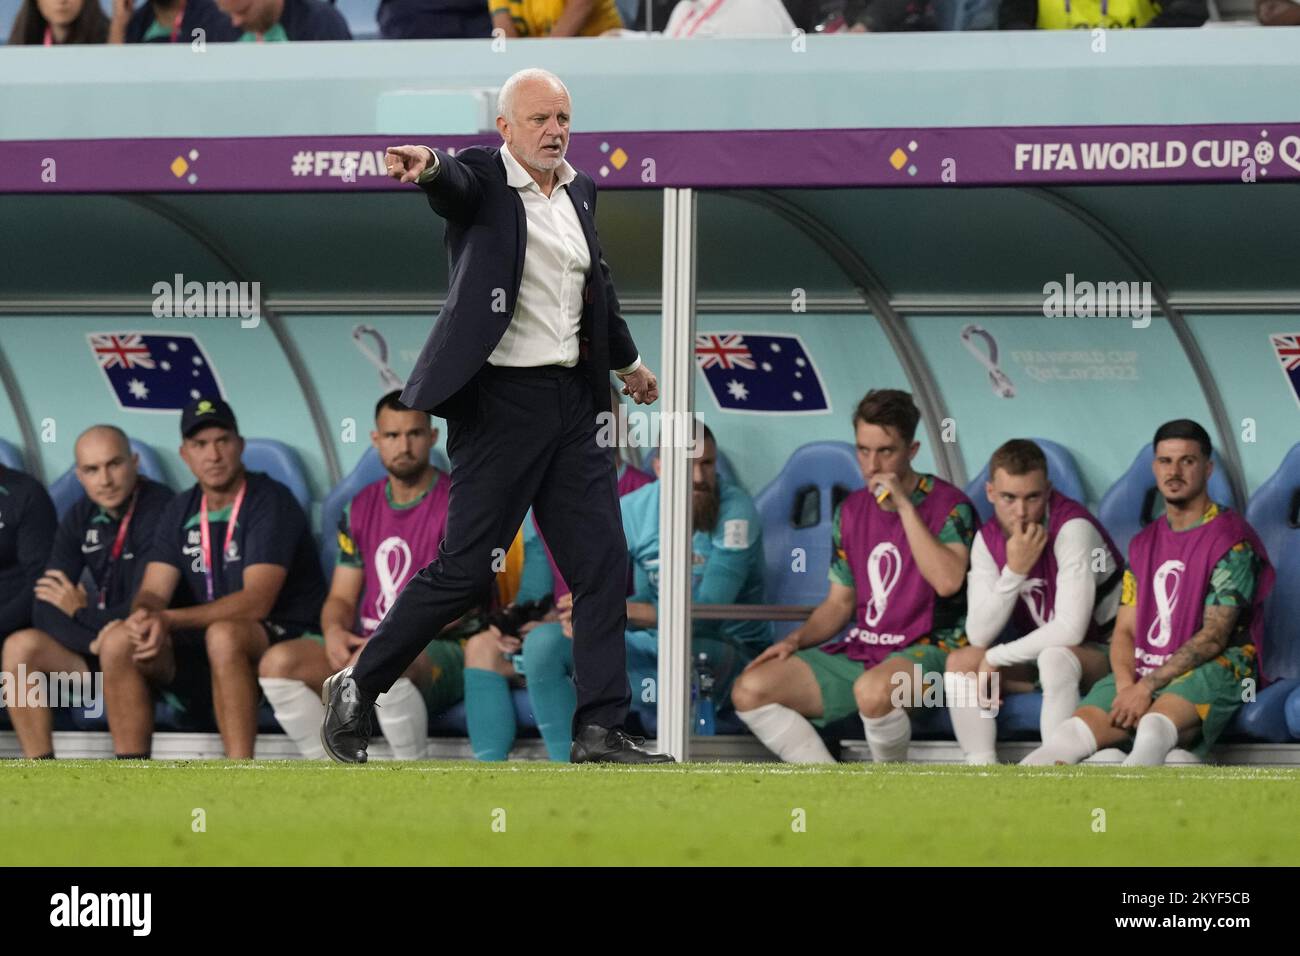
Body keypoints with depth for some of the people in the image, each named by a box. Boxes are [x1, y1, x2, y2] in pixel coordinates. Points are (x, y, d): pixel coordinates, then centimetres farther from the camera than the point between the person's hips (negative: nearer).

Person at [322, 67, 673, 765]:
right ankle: (357, 688, 10)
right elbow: (454, 183, -31)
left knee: (602, 562, 1)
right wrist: (427, 167, -55)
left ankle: (600, 728, 4)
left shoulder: (579, 193, 13)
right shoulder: (481, 179, -6)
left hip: (570, 402, 7)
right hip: (500, 399, -7)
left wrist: (627, 360, 42)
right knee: (464, 569, -6)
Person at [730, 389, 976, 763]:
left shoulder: (949, 505, -7)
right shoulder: (852, 511, 13)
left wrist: (904, 506, -21)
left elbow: (948, 581, -25)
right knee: (750, 691, -11)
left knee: (872, 691, -41)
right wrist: (796, 640, 0)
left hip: (928, 649, -7)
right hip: (860, 648, 7)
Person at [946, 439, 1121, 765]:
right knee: (960, 661, -14)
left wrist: (996, 658, -17)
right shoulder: (988, 539, -4)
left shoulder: (1072, 528, -24)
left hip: (1104, 653, -6)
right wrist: (1015, 570, -26)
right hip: (1036, 655, 6)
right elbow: (979, 634, -12)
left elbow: (1070, 631, -29)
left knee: (1055, 657, -37)